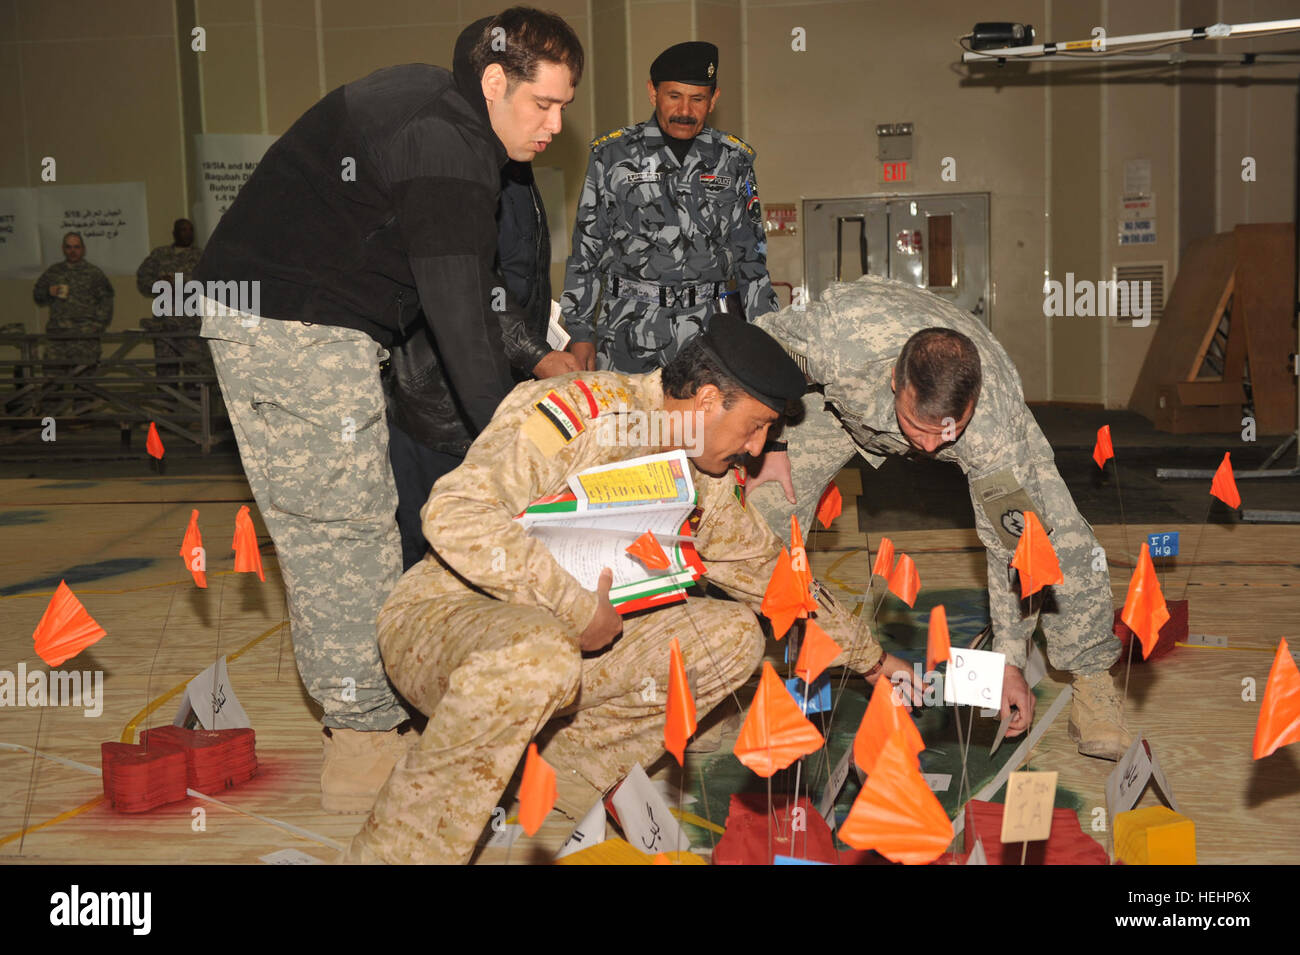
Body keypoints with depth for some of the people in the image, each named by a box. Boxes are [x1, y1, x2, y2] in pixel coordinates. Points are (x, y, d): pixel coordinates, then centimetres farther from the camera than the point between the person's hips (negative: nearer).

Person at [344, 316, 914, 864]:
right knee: (540, 655, -41)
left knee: (733, 635, -4)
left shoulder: (705, 476, 6)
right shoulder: (578, 411, -21)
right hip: (445, 615, -8)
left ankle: (552, 774, -5)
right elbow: (454, 514, -32)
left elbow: (767, 570, 21)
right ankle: (392, 852, -28)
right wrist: (578, 606, -30)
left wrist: (869, 658, 22)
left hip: (576, 636, 8)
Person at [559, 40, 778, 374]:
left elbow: (751, 254, 14)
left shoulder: (732, 160, 10)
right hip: (629, 332, -1)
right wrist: (580, 331, 2)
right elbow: (585, 249, 7)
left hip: (709, 334, 1)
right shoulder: (613, 155, 5)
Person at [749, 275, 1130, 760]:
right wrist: (772, 443, -18)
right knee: (761, 508, -16)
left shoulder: (997, 428, -41)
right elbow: (765, 338, -20)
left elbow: (1012, 548, -26)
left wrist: (1010, 660, -18)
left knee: (1061, 536, -19)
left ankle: (1090, 677, 5)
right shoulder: (840, 341, -46)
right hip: (850, 400, 1)